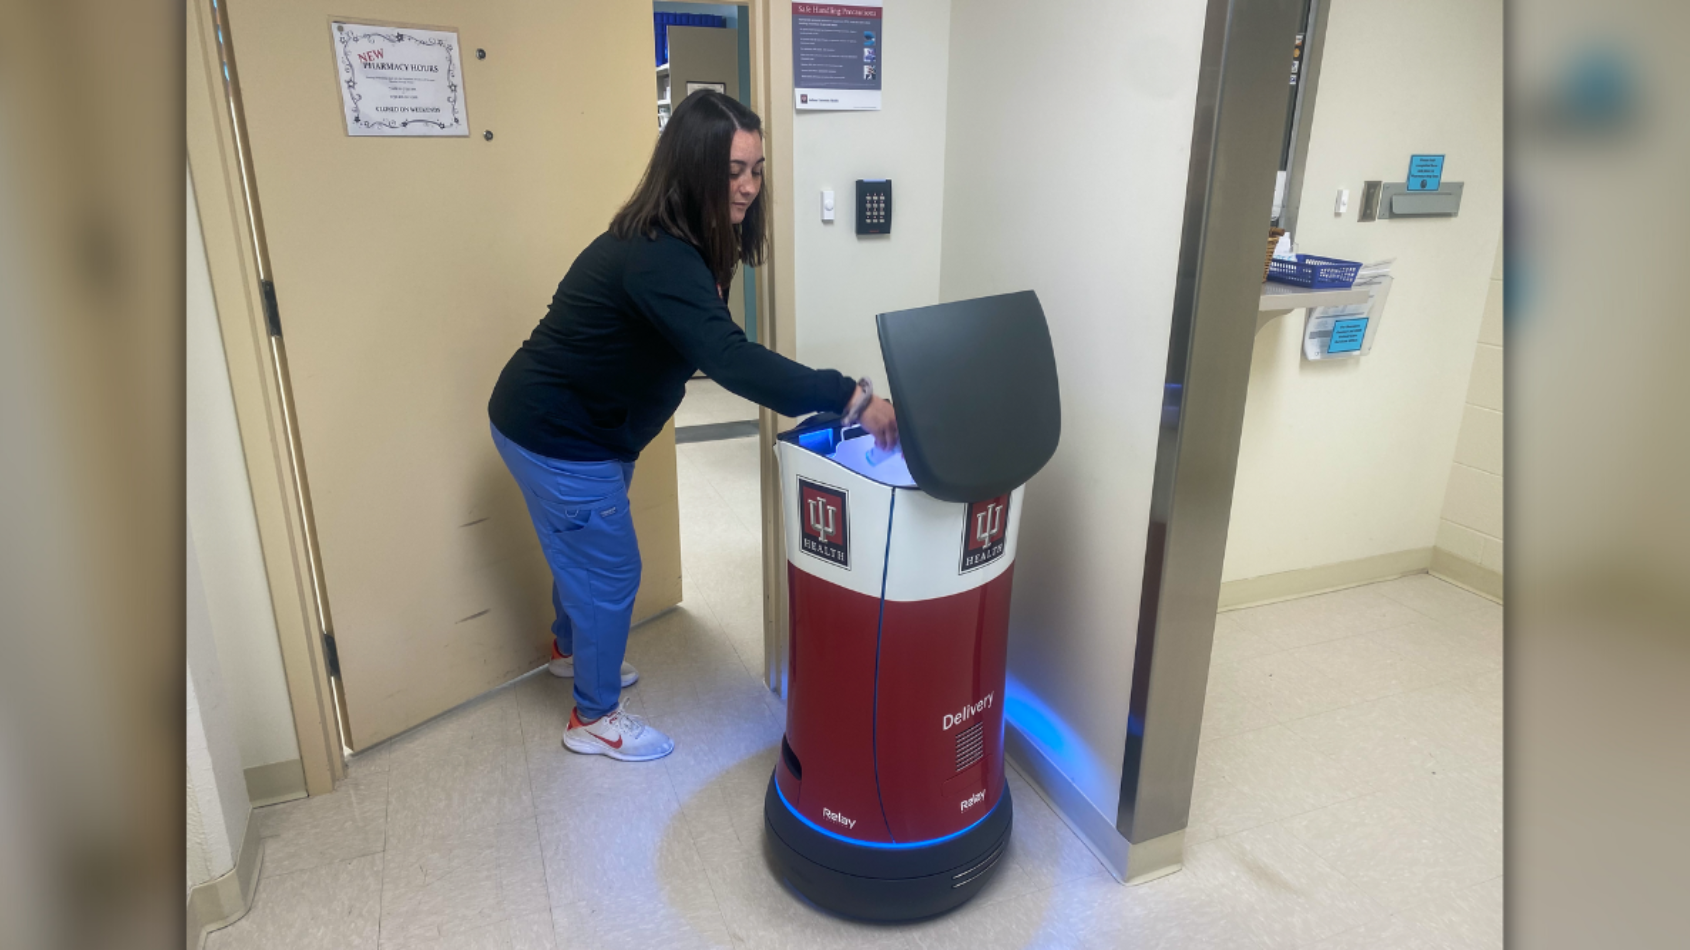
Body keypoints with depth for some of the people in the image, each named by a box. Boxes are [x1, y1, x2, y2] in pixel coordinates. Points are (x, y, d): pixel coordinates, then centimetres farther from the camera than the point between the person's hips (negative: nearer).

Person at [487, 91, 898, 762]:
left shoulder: (677, 244, 1)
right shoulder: (658, 259, -32)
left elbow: (709, 346, 6)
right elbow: (729, 359, -44)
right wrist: (849, 398, -46)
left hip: (576, 424, 9)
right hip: (556, 437, -9)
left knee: (581, 548, 27)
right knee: (610, 572, 4)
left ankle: (571, 648, 54)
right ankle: (594, 720, 25)